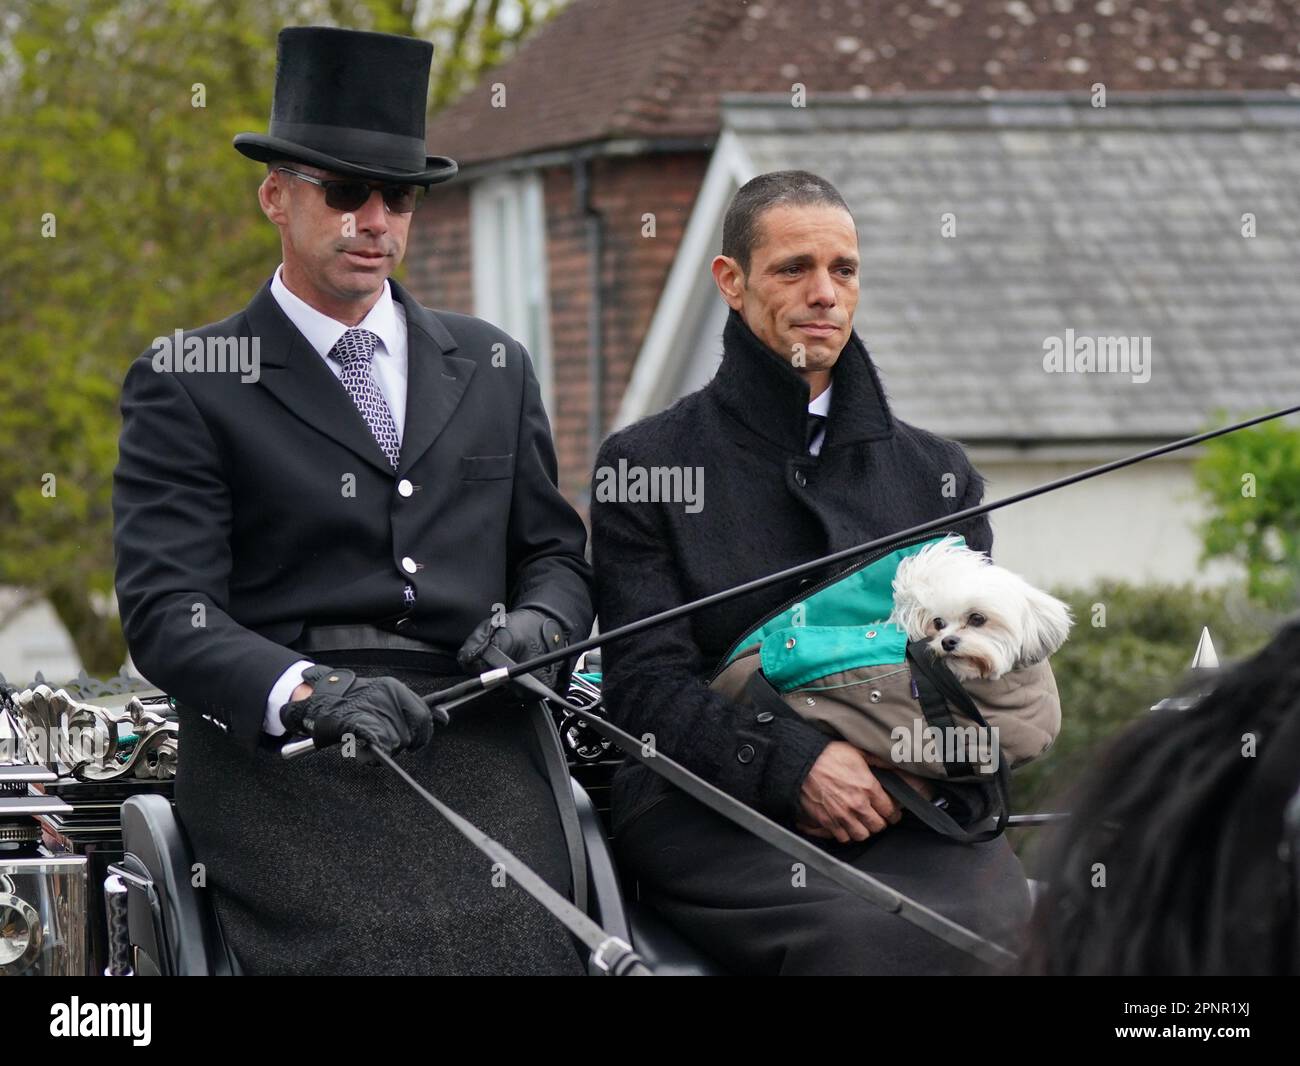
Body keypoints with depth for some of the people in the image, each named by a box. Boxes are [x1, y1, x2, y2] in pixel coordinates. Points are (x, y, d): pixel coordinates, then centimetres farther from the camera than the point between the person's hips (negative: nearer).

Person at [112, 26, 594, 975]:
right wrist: (309, 690, -19)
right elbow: (167, 610, -1)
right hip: (282, 755, -3)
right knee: (377, 949, -28)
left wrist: (539, 621, 1)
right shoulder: (185, 386, 8)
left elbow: (555, 553, 26)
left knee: (525, 946, -22)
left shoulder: (493, 369, 23)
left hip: (481, 755, 3)